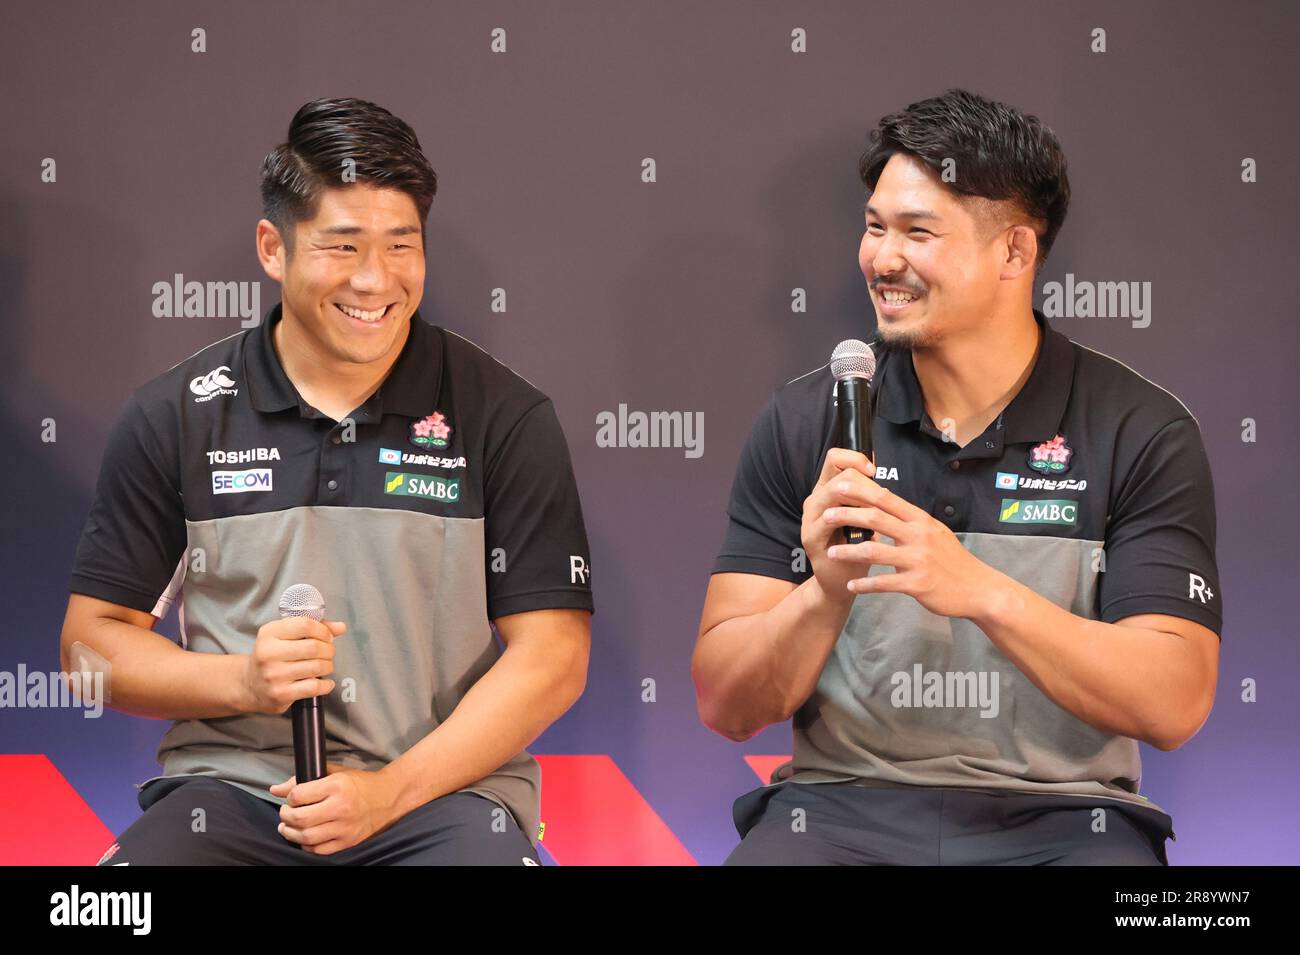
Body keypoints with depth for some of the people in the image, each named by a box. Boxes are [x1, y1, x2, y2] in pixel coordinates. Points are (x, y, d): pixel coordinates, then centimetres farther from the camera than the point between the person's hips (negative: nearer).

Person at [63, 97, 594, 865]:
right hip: (231, 784, 0)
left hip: (445, 793, 0)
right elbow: (92, 637, 10)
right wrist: (240, 680, -8)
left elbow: (553, 657, 0)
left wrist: (393, 789, -11)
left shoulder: (504, 418, 3)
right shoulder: (176, 417, 7)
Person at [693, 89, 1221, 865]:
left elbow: (1175, 705, -10)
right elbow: (727, 707, 2)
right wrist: (826, 590, -17)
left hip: (1059, 812, 0)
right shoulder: (806, 422, 3)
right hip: (844, 803, 0)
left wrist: (978, 589, -22)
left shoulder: (1141, 431, -1)